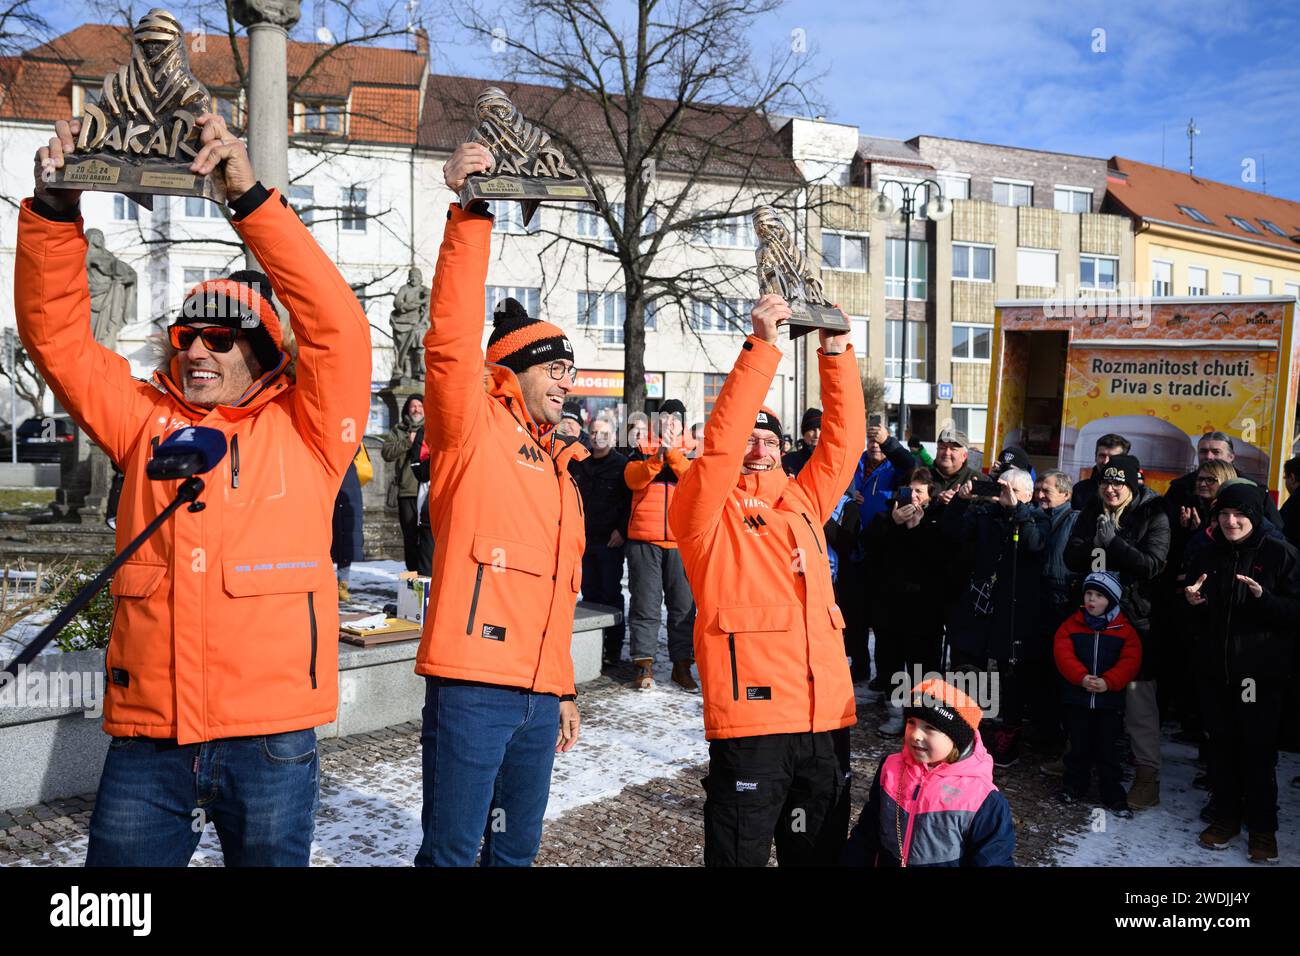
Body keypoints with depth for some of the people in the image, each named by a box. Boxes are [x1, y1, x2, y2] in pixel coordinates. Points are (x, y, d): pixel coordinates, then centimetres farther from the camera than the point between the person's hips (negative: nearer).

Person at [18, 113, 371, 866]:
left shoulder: (305, 430, 1)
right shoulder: (148, 421, 10)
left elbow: (336, 325, -11)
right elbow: (57, 335, 8)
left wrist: (251, 197, -16)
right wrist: (56, 208, -4)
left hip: (272, 736, -2)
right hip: (147, 737, 3)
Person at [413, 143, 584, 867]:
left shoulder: (558, 467, 17)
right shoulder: (473, 432, -3)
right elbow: (453, 340, -20)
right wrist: (469, 216, -23)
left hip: (539, 696, 7)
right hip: (472, 687, -7)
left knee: (517, 849, 17)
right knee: (451, 852, 2)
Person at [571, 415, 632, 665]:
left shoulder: (622, 465, -2)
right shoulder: (578, 464, 12)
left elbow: (631, 501, -5)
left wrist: (622, 530, -12)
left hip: (611, 541, -5)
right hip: (584, 539, 5)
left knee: (611, 593, -2)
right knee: (589, 592, 9)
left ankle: (614, 648, 4)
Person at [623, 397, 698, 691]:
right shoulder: (643, 451, 12)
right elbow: (632, 479, -7)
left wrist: (672, 452, -17)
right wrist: (659, 455, -18)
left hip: (682, 541, 1)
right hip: (644, 540, -1)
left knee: (683, 605, 3)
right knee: (645, 605, -1)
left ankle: (682, 665, 12)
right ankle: (645, 665, 5)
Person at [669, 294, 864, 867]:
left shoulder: (802, 501, 15)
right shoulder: (706, 512, 1)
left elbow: (843, 439, 10)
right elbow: (720, 442, -14)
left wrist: (836, 353, 2)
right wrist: (762, 345, -16)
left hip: (827, 713, 5)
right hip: (749, 717, -5)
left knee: (819, 852, 16)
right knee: (741, 854, 3)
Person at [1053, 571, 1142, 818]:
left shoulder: (1124, 630, 0)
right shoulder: (1071, 625, 1)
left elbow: (1130, 661, -8)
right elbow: (1063, 654, -8)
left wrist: (1108, 682, -20)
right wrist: (1081, 677, -21)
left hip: (1110, 700, -1)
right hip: (1076, 698, 1)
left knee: (1108, 750, 5)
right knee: (1079, 746, 11)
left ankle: (1113, 796, 15)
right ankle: (1076, 786, 27)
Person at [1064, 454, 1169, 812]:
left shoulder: (1153, 516, -7)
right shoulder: (1091, 513, 7)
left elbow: (1151, 565, -18)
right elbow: (1071, 558, -1)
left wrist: (1112, 541, -20)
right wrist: (1094, 544, -19)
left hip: (1136, 618, -5)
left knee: (1139, 695, -4)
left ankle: (1148, 773, 6)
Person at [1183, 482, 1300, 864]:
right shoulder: (1208, 555, 9)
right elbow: (1194, 617, 17)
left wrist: (1263, 597, -26)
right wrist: (1192, 601, -5)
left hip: (1262, 671, -4)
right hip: (1215, 669, 4)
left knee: (1259, 751, 3)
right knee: (1221, 746, 12)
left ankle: (1262, 828, 17)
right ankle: (1225, 816, 25)